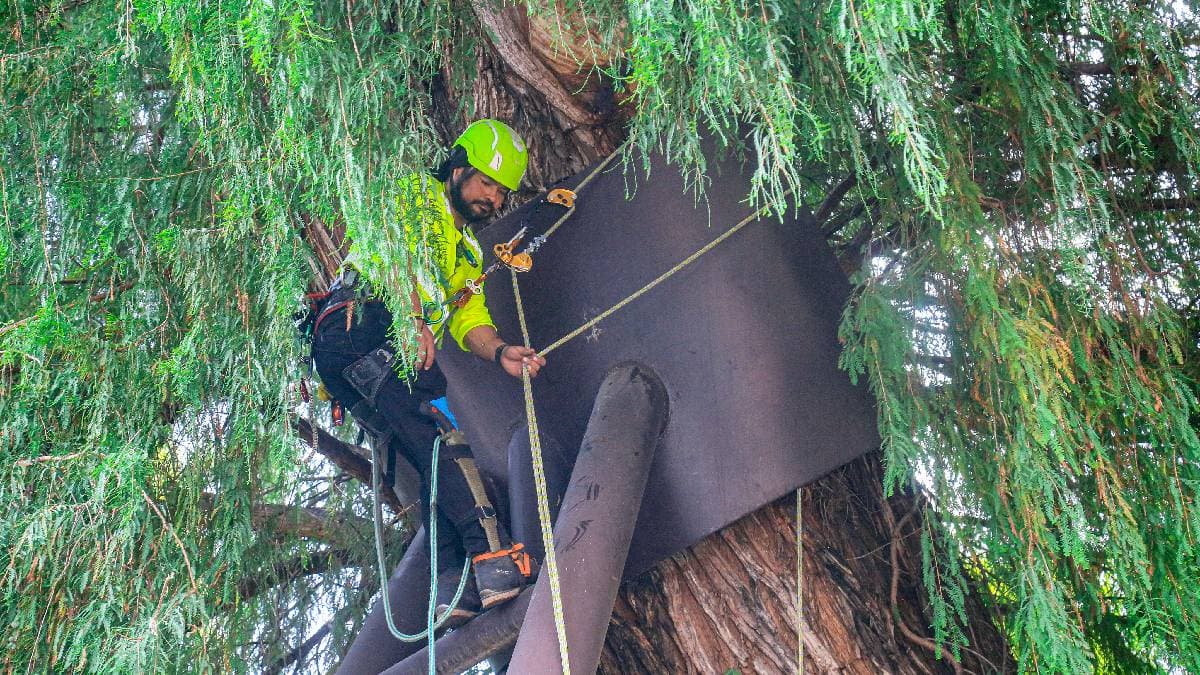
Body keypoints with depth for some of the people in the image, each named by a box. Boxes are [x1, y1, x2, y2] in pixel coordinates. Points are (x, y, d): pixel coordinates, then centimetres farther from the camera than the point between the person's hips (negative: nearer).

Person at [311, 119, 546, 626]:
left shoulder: (470, 255, 33)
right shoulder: (417, 194, 11)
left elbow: (469, 320, 21)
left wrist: (499, 352, -1)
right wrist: (414, 321, -22)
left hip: (400, 350, 9)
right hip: (360, 325, -8)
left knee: (436, 460, -6)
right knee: (444, 437, -24)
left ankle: (452, 585, -13)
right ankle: (492, 555, -34)